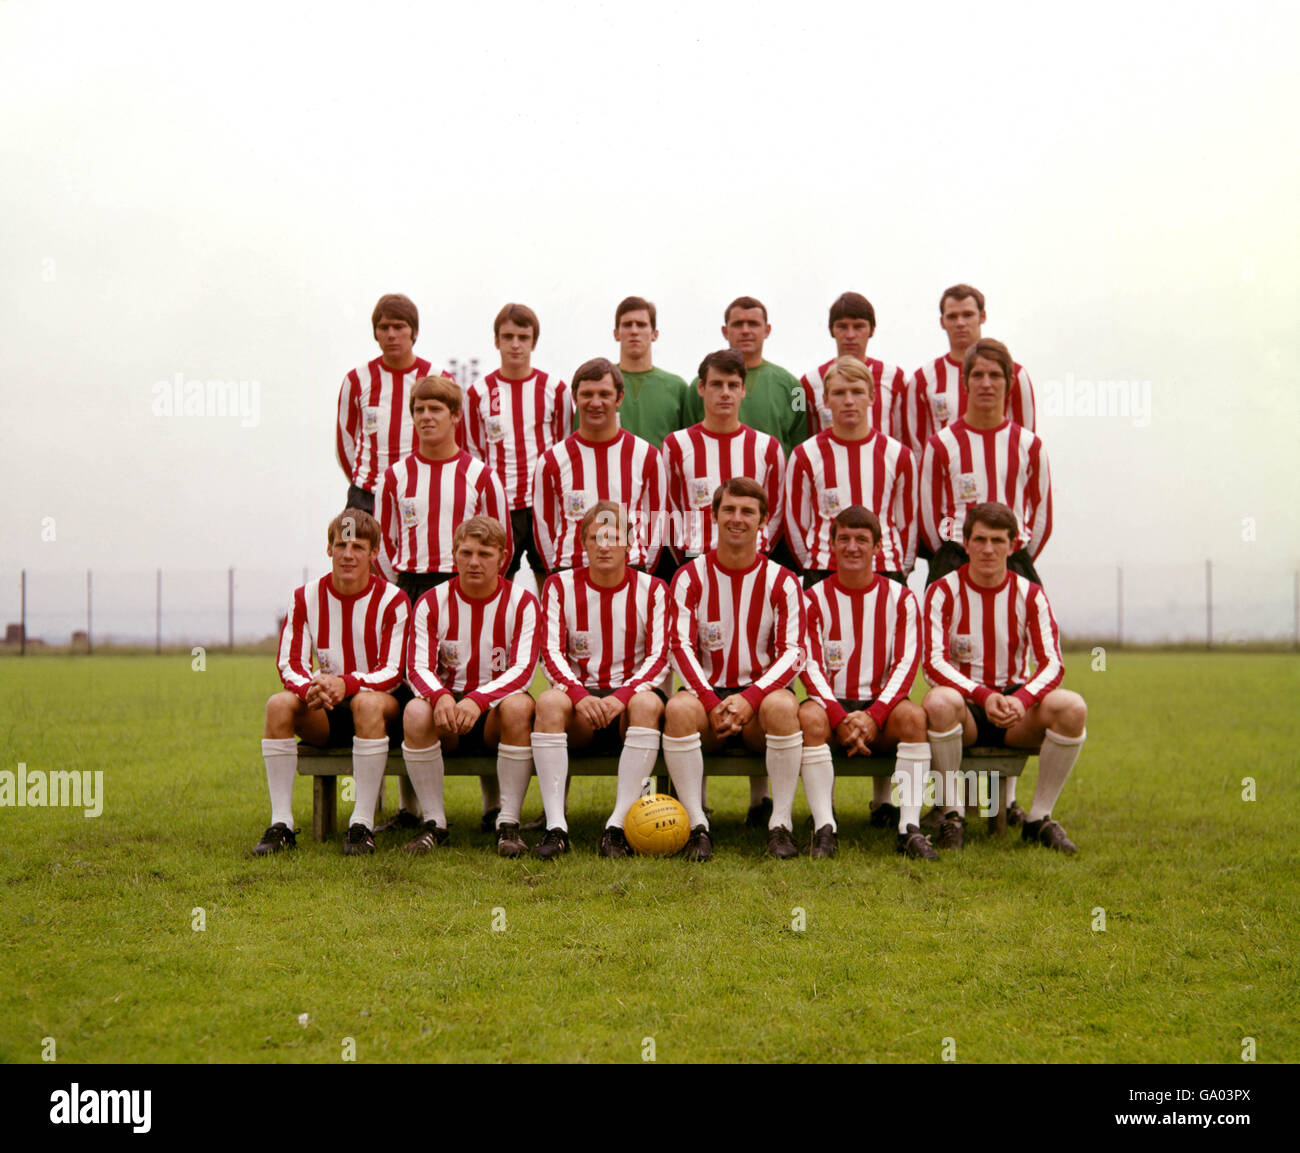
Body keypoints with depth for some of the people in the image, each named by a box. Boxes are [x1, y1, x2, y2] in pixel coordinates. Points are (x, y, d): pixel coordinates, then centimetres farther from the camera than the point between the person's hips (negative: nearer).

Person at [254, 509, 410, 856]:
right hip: (326, 713, 3)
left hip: (384, 703, -3)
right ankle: (281, 824, -26)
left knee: (367, 702, -38)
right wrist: (310, 688, -30)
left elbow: (393, 671, -15)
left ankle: (362, 825, -34)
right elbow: (289, 664, -6)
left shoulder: (392, 600, -8)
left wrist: (347, 684, -34)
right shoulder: (305, 598, 1)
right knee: (279, 704, -26)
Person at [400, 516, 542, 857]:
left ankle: (508, 822, -26)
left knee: (518, 706, -35)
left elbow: (523, 669, -15)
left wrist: (478, 700, -33)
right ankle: (434, 822, -19)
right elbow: (417, 667, -8)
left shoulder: (522, 603, -2)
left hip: (496, 705, -1)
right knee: (415, 712, -32)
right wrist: (440, 697, -32)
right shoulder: (432, 603, 2)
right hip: (447, 704, 1)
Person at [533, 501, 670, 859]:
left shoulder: (651, 589, 4)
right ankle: (555, 826, -36)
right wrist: (579, 694, -22)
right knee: (549, 701, -33)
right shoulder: (560, 585, 5)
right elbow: (551, 653, -3)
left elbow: (659, 657, -5)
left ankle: (618, 825, -36)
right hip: (580, 694, 1)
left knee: (647, 703, -36)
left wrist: (623, 695, -24)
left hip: (631, 694, -1)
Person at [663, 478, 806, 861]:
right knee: (679, 708, -33)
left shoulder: (781, 581, 4)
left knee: (783, 707, -34)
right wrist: (711, 702, -19)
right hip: (707, 690, 0)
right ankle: (697, 825, -29)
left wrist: (750, 697, -20)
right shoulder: (691, 577, 4)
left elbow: (793, 652, -4)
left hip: (761, 689, 0)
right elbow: (680, 646, -3)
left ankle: (781, 824, -26)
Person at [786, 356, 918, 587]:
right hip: (823, 574, -1)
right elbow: (796, 522, 7)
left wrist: (901, 572, 9)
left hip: (885, 568, 1)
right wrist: (815, 568, 5)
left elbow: (908, 522, 13)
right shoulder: (805, 456, 3)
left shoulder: (897, 455, 7)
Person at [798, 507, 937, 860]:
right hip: (831, 702, 0)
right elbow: (811, 665, -4)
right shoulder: (816, 598, 5)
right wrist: (840, 718, -20)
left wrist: (873, 716, -19)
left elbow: (906, 664, -3)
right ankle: (824, 828, -33)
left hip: (881, 704, 1)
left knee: (913, 715, -32)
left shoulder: (899, 598, 6)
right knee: (809, 717, -34)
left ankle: (909, 827, -30)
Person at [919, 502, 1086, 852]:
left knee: (1072, 706, -27)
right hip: (965, 709, -2)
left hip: (1017, 706, 2)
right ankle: (952, 815, -20)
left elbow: (1052, 663, -9)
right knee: (939, 701, -37)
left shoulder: (1029, 595, 1)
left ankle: (1039, 817, -13)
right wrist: (984, 696, -31)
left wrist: (1021, 699, -30)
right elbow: (933, 663, -16)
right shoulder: (943, 592, -5)